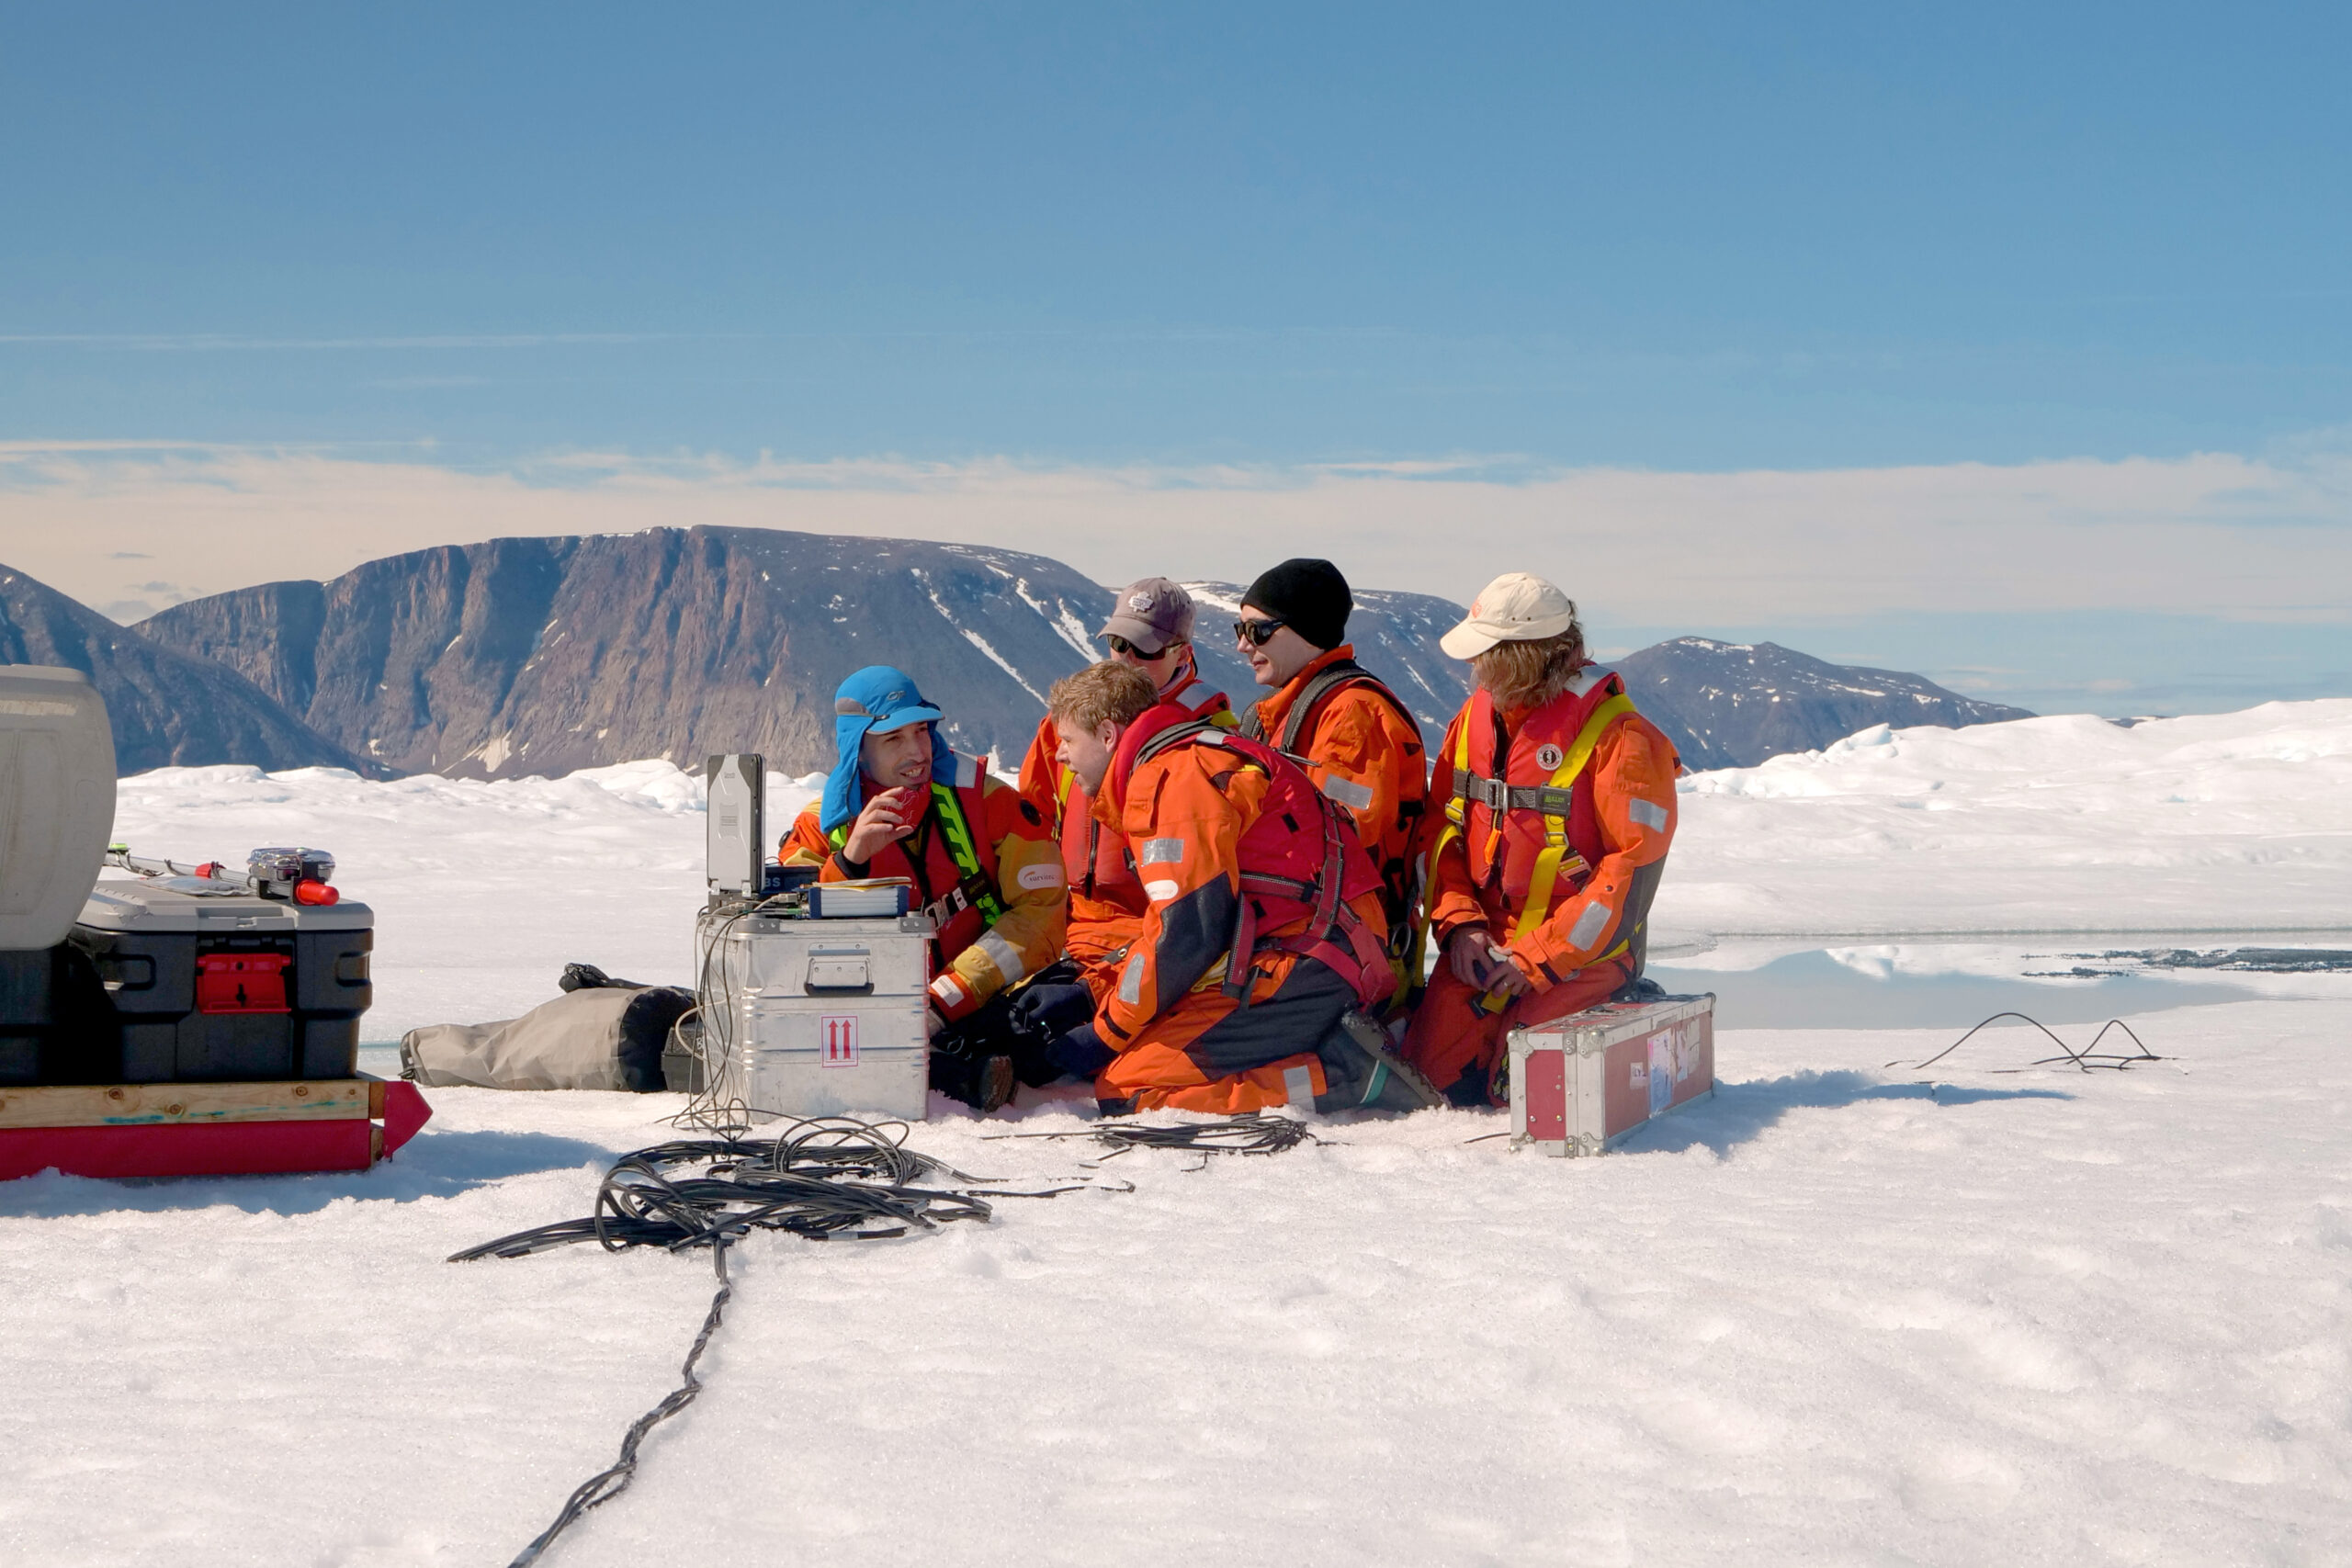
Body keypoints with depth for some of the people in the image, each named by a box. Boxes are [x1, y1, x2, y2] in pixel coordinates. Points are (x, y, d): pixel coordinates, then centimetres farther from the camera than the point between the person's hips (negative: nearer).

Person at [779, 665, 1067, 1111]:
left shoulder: (983, 797, -2)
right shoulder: (823, 824, 2)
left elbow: (1039, 911, -8)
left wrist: (945, 1000, -17)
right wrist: (850, 860, -23)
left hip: (979, 1004, -2)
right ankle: (965, 1072, -33)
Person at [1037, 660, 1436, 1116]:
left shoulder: (1170, 774, -9)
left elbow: (1188, 930, -17)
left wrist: (1105, 1033, -8)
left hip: (1301, 969, -10)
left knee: (1124, 1090, -15)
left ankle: (1342, 1077, -15)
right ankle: (1338, 1056, 0)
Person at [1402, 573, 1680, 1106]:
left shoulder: (1618, 737, -13)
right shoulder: (1476, 717, 7)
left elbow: (1634, 868, -14)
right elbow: (1445, 829, 12)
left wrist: (1540, 958, -18)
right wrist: (1459, 926, -5)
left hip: (1582, 950, -5)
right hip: (1485, 943, 5)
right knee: (1429, 1064, -12)